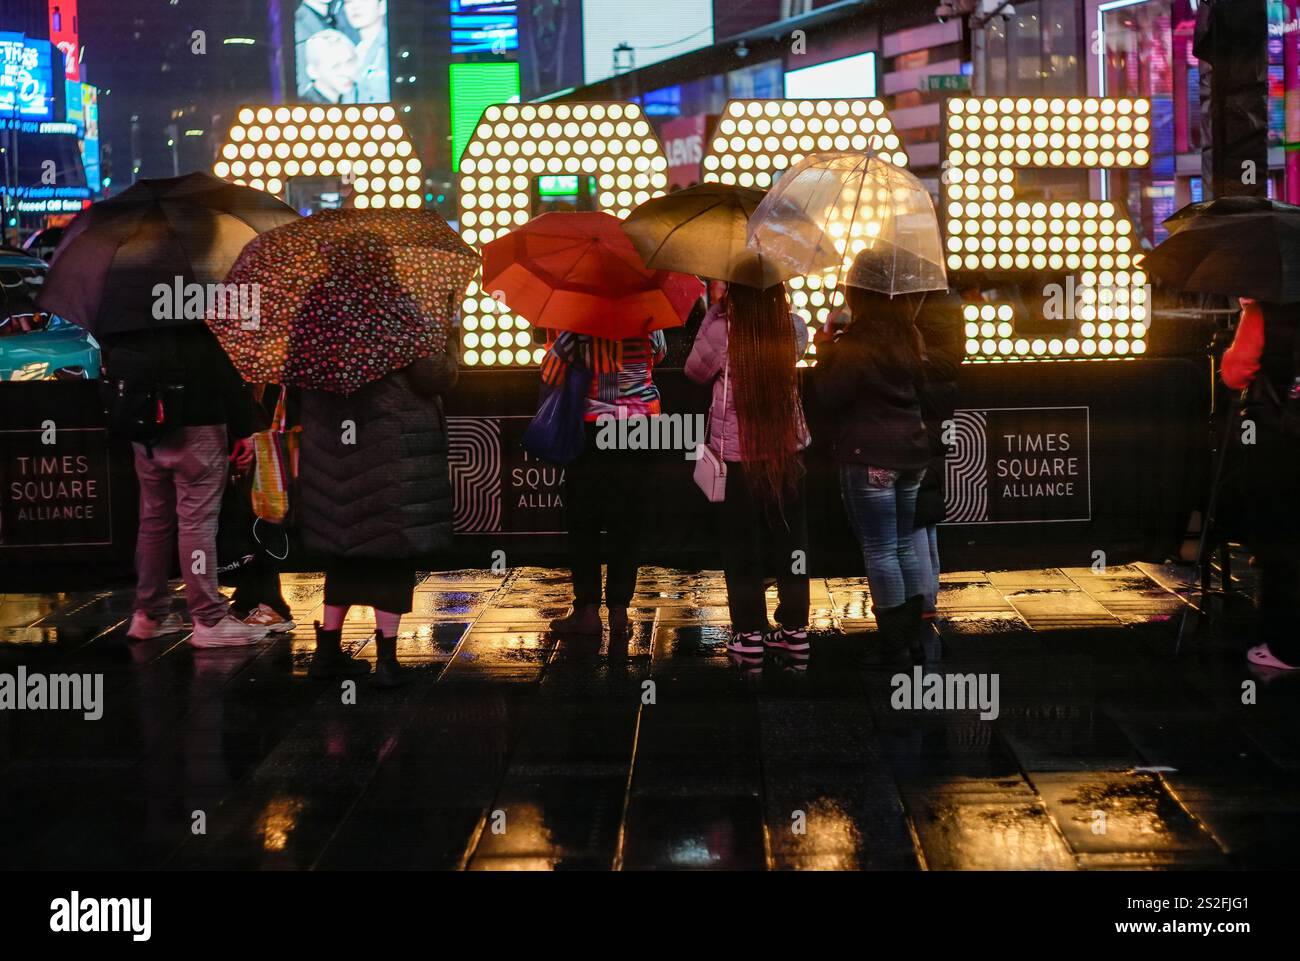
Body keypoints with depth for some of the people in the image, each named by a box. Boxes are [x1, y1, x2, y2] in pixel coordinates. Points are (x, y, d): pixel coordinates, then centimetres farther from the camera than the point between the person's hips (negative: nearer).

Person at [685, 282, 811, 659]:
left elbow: (695, 370, 0)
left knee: (742, 546, 8)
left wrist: (714, 311, 1)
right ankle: (795, 628, 19)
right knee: (790, 540, 13)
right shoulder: (793, 328, -6)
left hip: (735, 455, -3)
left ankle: (749, 632, 12)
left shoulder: (722, 330, -17)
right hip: (787, 450, 3)